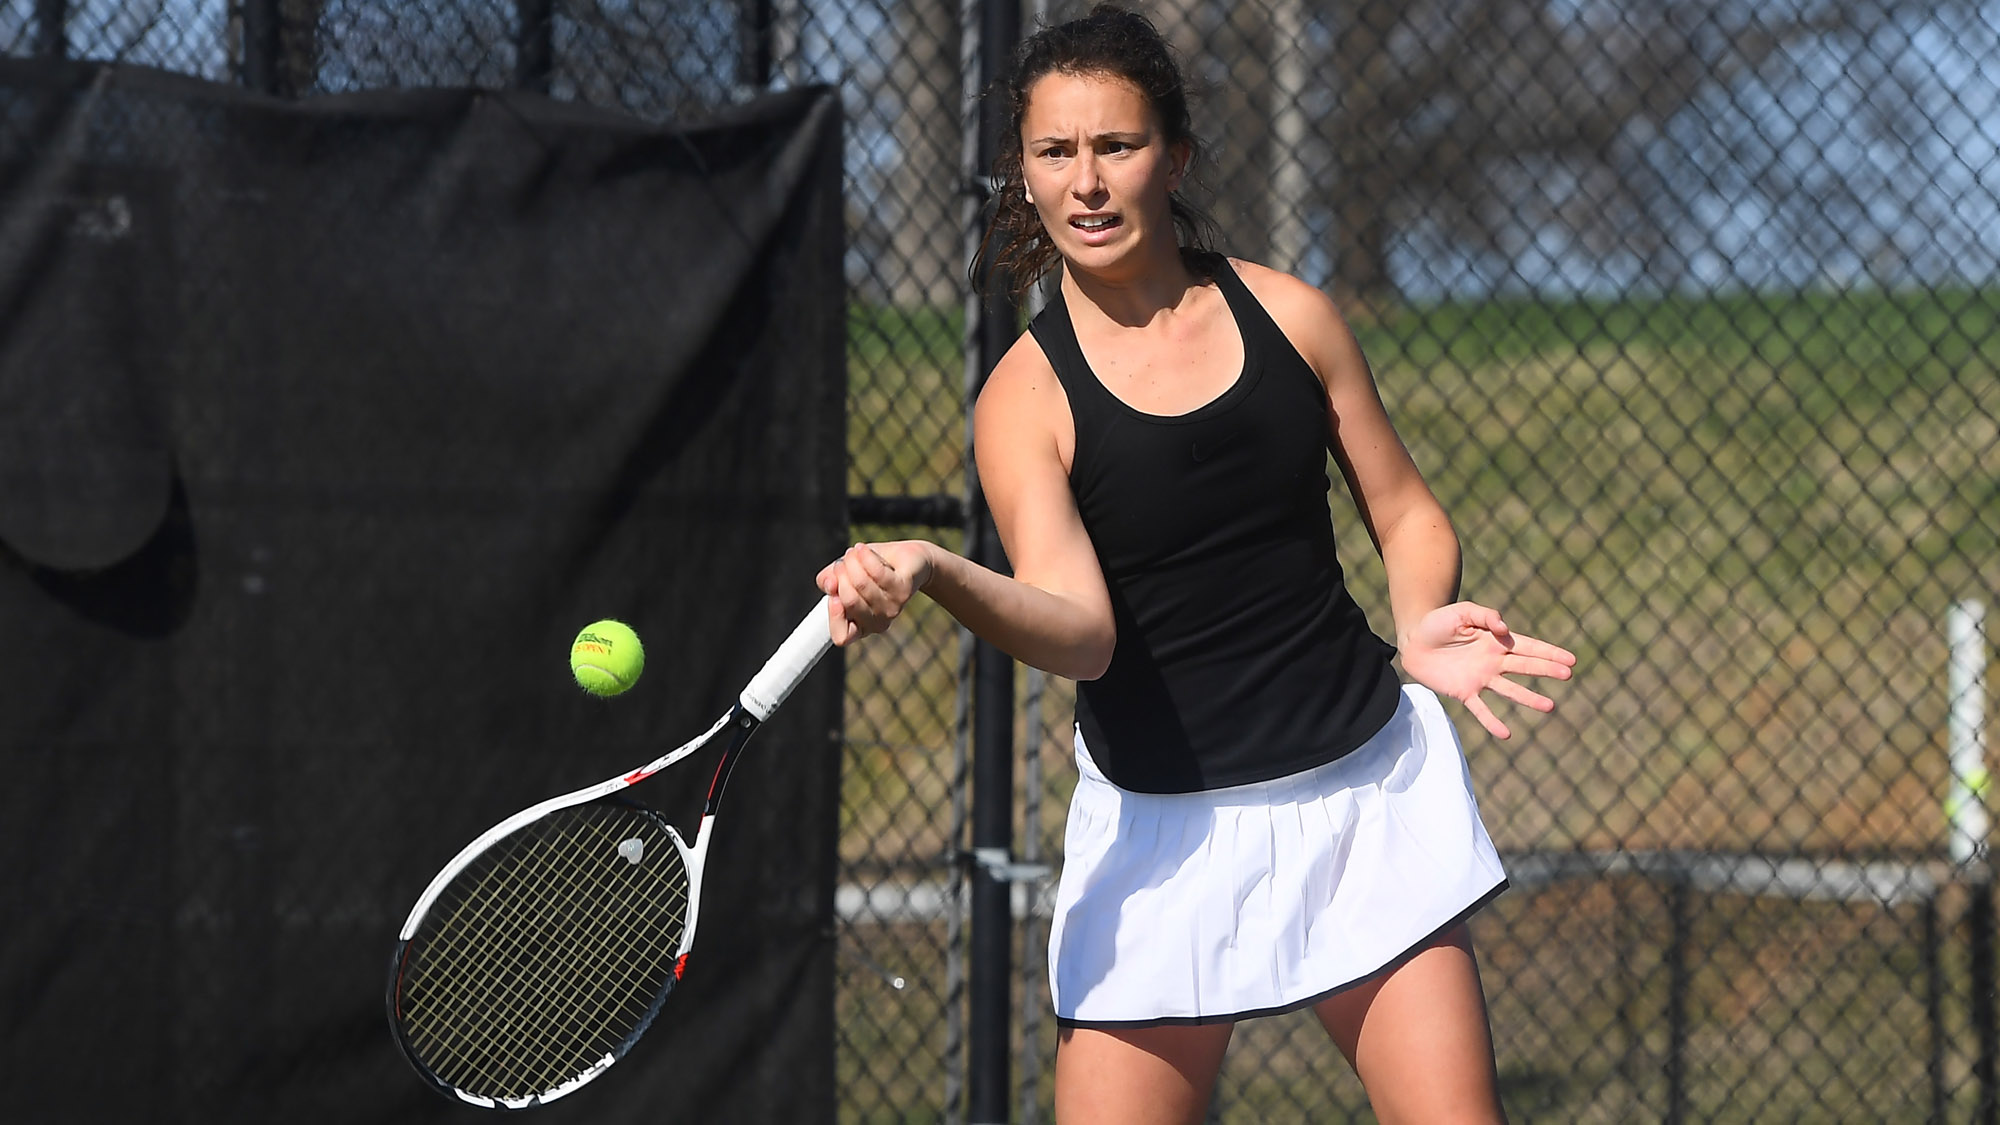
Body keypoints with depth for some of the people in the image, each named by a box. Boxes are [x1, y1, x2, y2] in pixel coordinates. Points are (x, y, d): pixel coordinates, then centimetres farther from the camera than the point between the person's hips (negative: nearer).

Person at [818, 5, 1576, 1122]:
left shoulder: (1289, 316, 1)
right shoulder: (1026, 398, -7)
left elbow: (1408, 513, 12)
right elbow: (1079, 628, -22)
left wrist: (1423, 623, -11)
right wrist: (931, 573, -41)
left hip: (1367, 788, 2)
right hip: (1162, 832, -2)